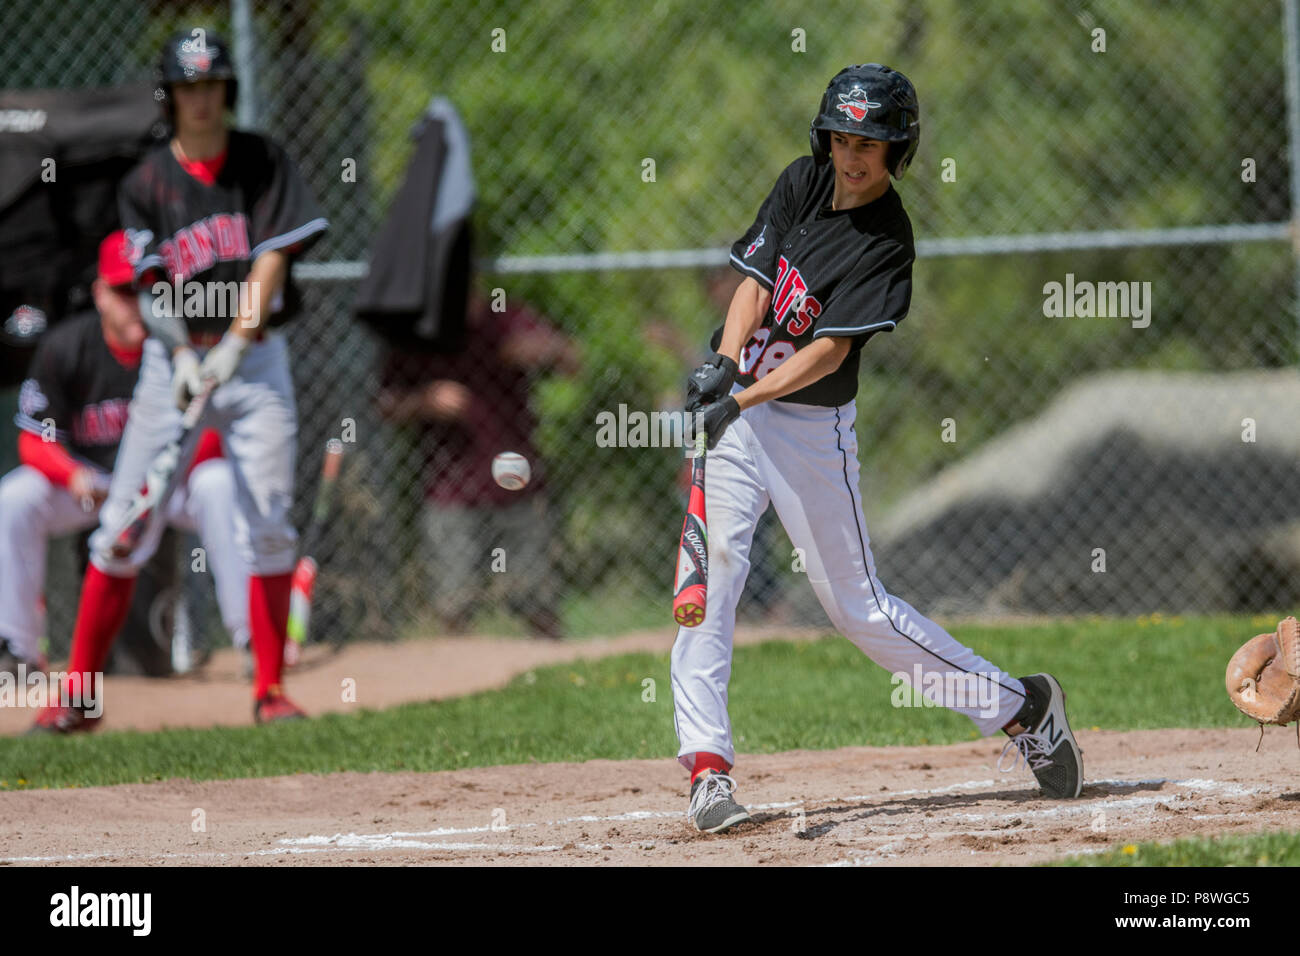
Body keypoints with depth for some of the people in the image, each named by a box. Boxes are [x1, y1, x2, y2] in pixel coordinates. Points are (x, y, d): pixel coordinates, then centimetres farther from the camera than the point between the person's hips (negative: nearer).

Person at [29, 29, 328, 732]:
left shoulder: (262, 164, 1)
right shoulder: (147, 185, 0)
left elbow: (271, 259, -6)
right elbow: (153, 287, -6)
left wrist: (233, 345, -17)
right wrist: (183, 356, -21)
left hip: (255, 358, 0)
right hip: (175, 358, 0)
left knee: (267, 527, -5)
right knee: (124, 528, -4)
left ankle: (269, 689, 2)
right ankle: (76, 694, -1)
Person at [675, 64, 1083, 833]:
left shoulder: (887, 244, -15)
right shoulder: (803, 183, 1)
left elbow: (830, 351, -23)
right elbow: (755, 283, -4)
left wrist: (743, 400, -35)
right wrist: (725, 366, -21)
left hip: (812, 427, -4)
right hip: (734, 407, 4)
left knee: (858, 606, 3)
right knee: (714, 566, -12)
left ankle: (1019, 707, 19)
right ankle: (708, 767, -13)